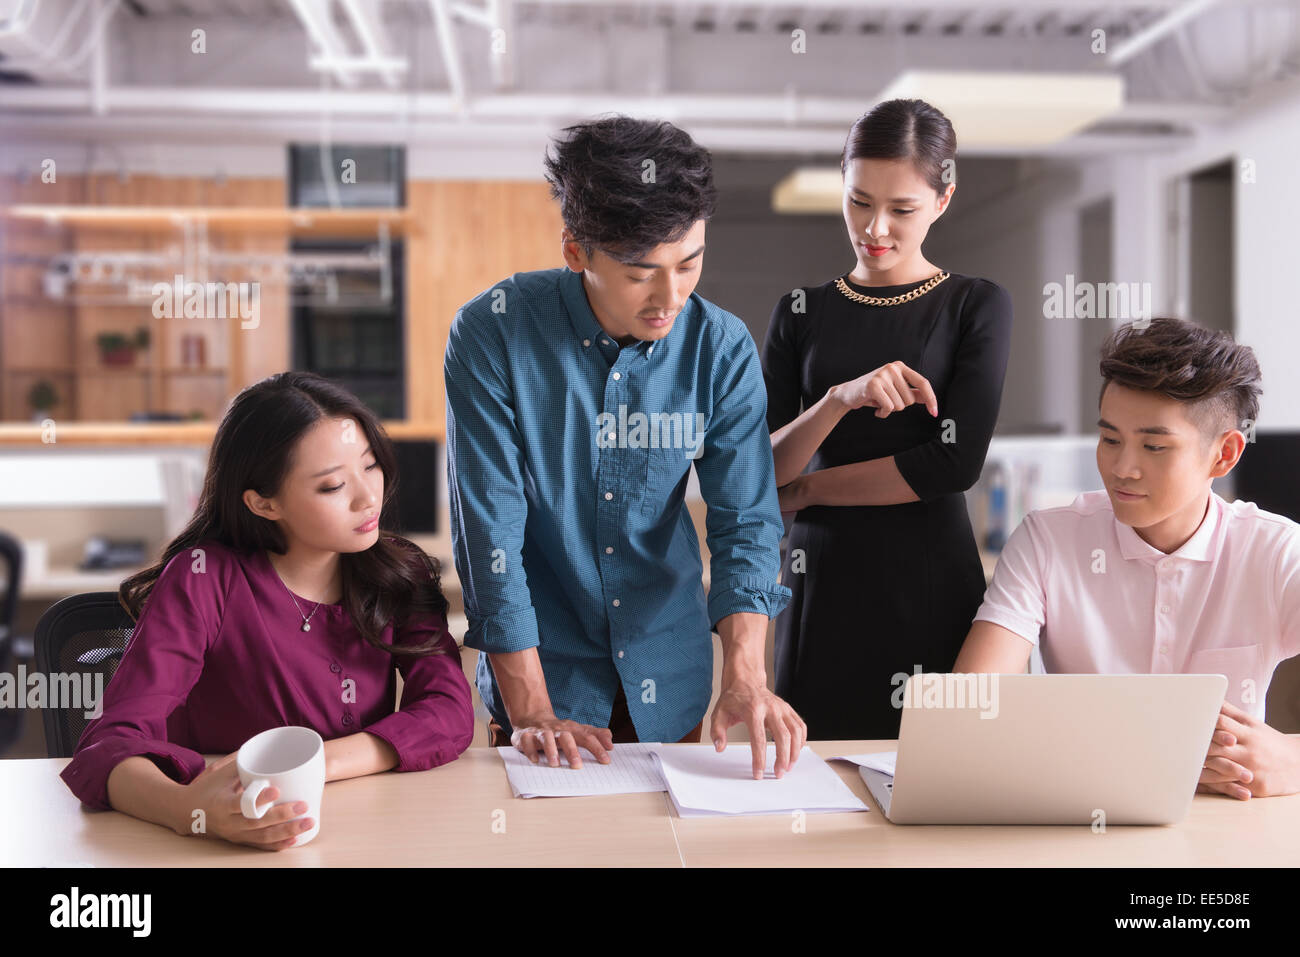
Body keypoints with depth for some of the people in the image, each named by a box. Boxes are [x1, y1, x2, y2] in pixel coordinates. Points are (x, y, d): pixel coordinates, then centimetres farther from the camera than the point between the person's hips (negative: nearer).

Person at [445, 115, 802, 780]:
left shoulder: (723, 349, -11)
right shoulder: (492, 333, -18)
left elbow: (745, 518, -12)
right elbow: (489, 527, -19)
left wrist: (744, 674, -29)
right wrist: (531, 711, -21)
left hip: (669, 678, 3)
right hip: (545, 666, -2)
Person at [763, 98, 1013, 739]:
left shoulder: (976, 306, 2)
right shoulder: (801, 313, 9)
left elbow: (956, 461, -10)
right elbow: (759, 470, 0)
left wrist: (806, 489, -3)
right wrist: (841, 398, -17)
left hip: (930, 588, -2)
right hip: (820, 586, 2)